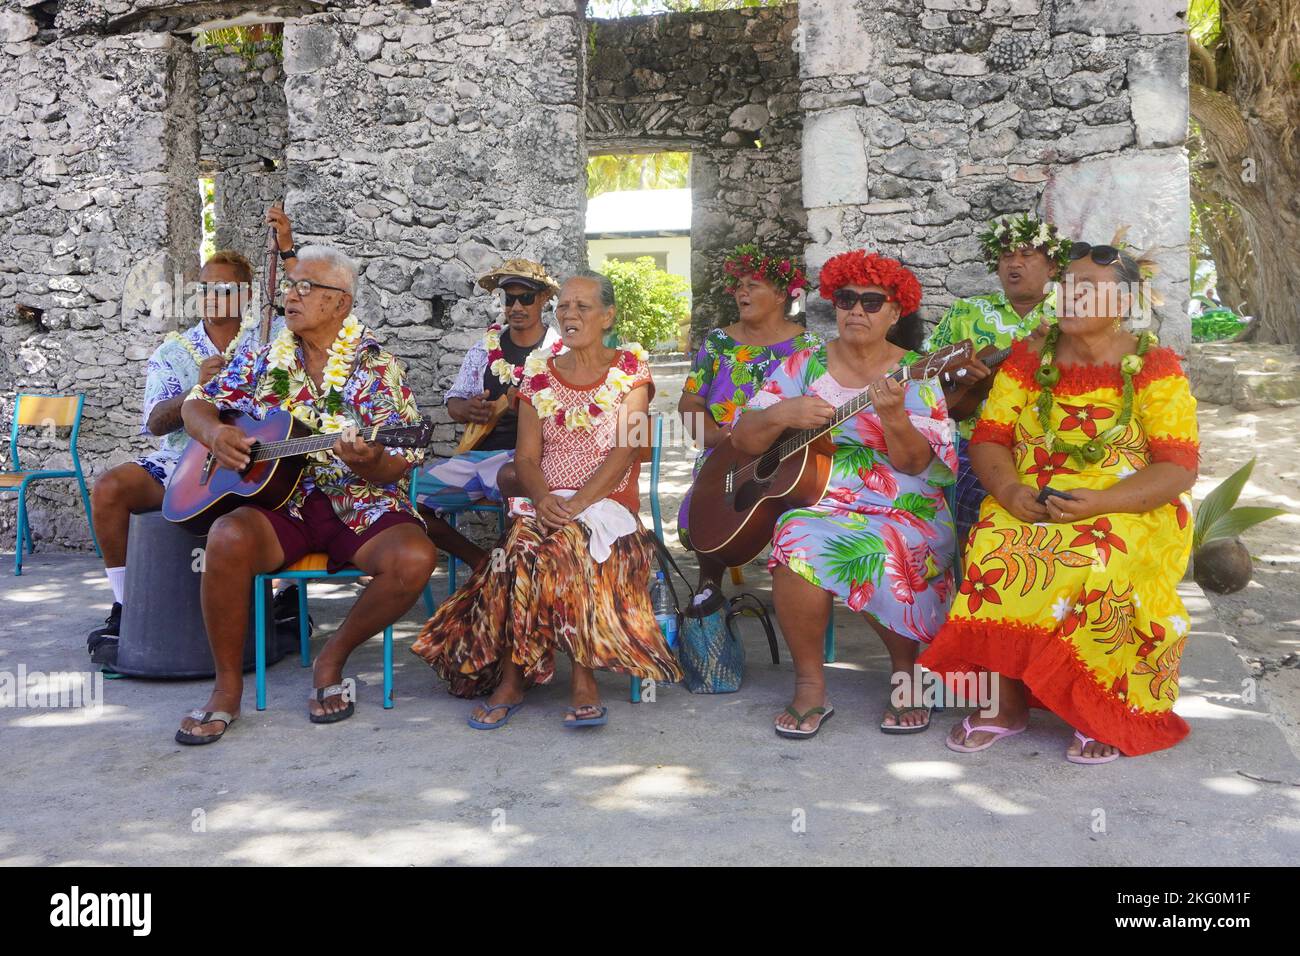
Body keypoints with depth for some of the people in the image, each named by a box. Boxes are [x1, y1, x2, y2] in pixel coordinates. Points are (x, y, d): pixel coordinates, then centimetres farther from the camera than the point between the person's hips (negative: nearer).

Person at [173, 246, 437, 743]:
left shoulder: (377, 367, 0)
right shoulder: (264, 361, 11)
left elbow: (401, 466, -5)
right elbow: (195, 404, 17)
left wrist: (369, 463, -28)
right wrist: (214, 433, -6)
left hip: (360, 506, -2)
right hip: (280, 503, 2)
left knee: (414, 558, -31)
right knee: (228, 538, -30)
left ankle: (332, 659, -4)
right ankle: (227, 687, -11)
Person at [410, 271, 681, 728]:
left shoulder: (630, 368, 5)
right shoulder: (539, 374, 14)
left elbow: (624, 450, -7)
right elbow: (526, 456, 6)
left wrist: (576, 505, -20)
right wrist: (542, 497, -17)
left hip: (607, 506, -2)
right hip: (546, 506, 3)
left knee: (556, 544, -34)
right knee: (527, 539, -32)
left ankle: (511, 678, -23)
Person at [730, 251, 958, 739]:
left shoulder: (915, 376, 3)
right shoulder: (803, 366, 9)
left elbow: (919, 464, -8)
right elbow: (742, 438, 4)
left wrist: (893, 417, -27)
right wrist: (781, 414, -16)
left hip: (902, 513, -1)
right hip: (811, 502, 1)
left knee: (885, 553, -33)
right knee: (800, 546, -32)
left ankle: (904, 672, -1)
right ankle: (809, 685, -12)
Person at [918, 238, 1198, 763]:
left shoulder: (1154, 366, -1)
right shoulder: (1030, 358, 9)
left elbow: (1179, 467, -7)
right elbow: (987, 440, 7)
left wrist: (1101, 501, -23)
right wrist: (1009, 489, -16)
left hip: (1130, 508, -2)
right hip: (1031, 503, 3)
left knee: (1097, 566, -35)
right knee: (993, 552, -30)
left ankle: (1105, 711, -13)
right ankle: (1007, 700, -13)